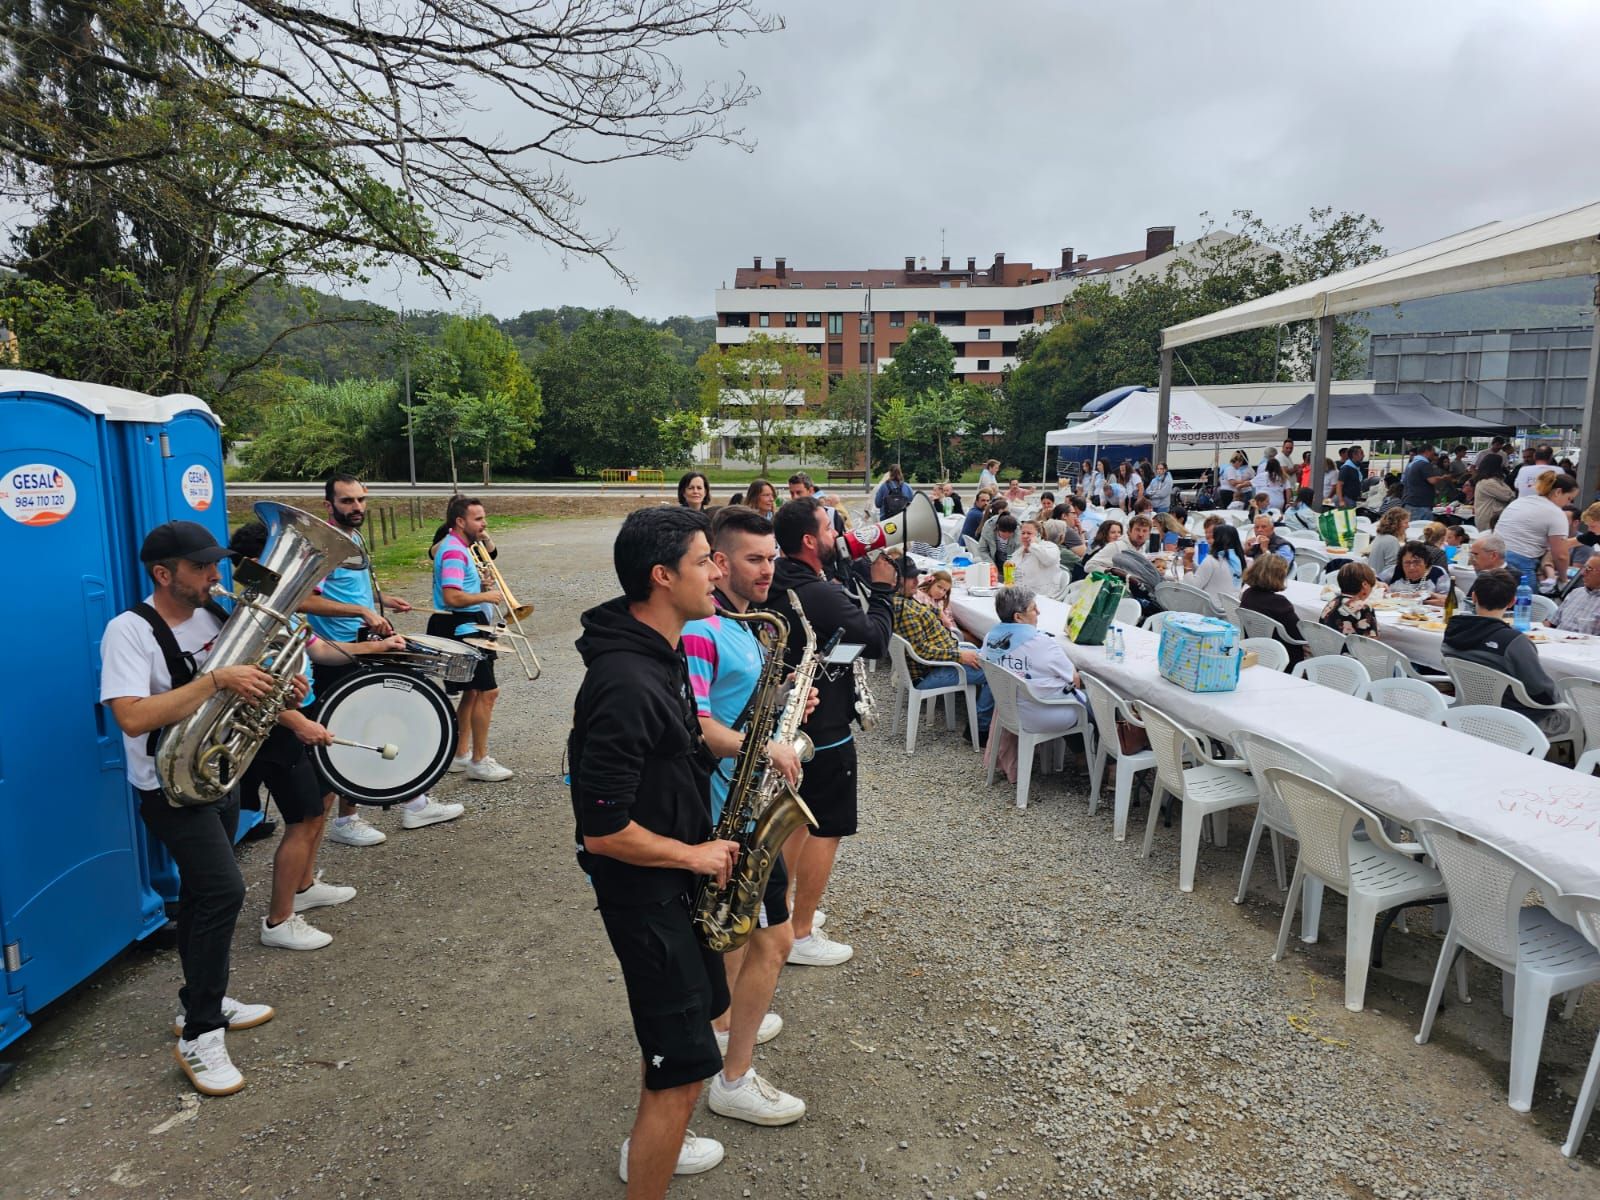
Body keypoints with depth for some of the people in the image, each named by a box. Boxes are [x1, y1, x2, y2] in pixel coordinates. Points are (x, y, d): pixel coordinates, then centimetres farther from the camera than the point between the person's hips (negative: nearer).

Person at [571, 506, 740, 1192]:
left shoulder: (659, 652, 2)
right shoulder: (626, 685, -30)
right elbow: (602, 830, -29)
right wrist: (694, 854, -16)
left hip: (676, 878, 10)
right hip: (645, 891, -10)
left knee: (695, 1005, 27)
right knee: (686, 1068, -1)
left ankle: (649, 1147, 50)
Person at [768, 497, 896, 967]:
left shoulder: (778, 588, 2)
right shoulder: (821, 596, -27)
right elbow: (876, 640, -20)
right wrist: (882, 588, -9)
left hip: (788, 722, 10)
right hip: (824, 731, -9)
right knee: (826, 830, 3)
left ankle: (781, 908, 37)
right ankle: (800, 935, 12)